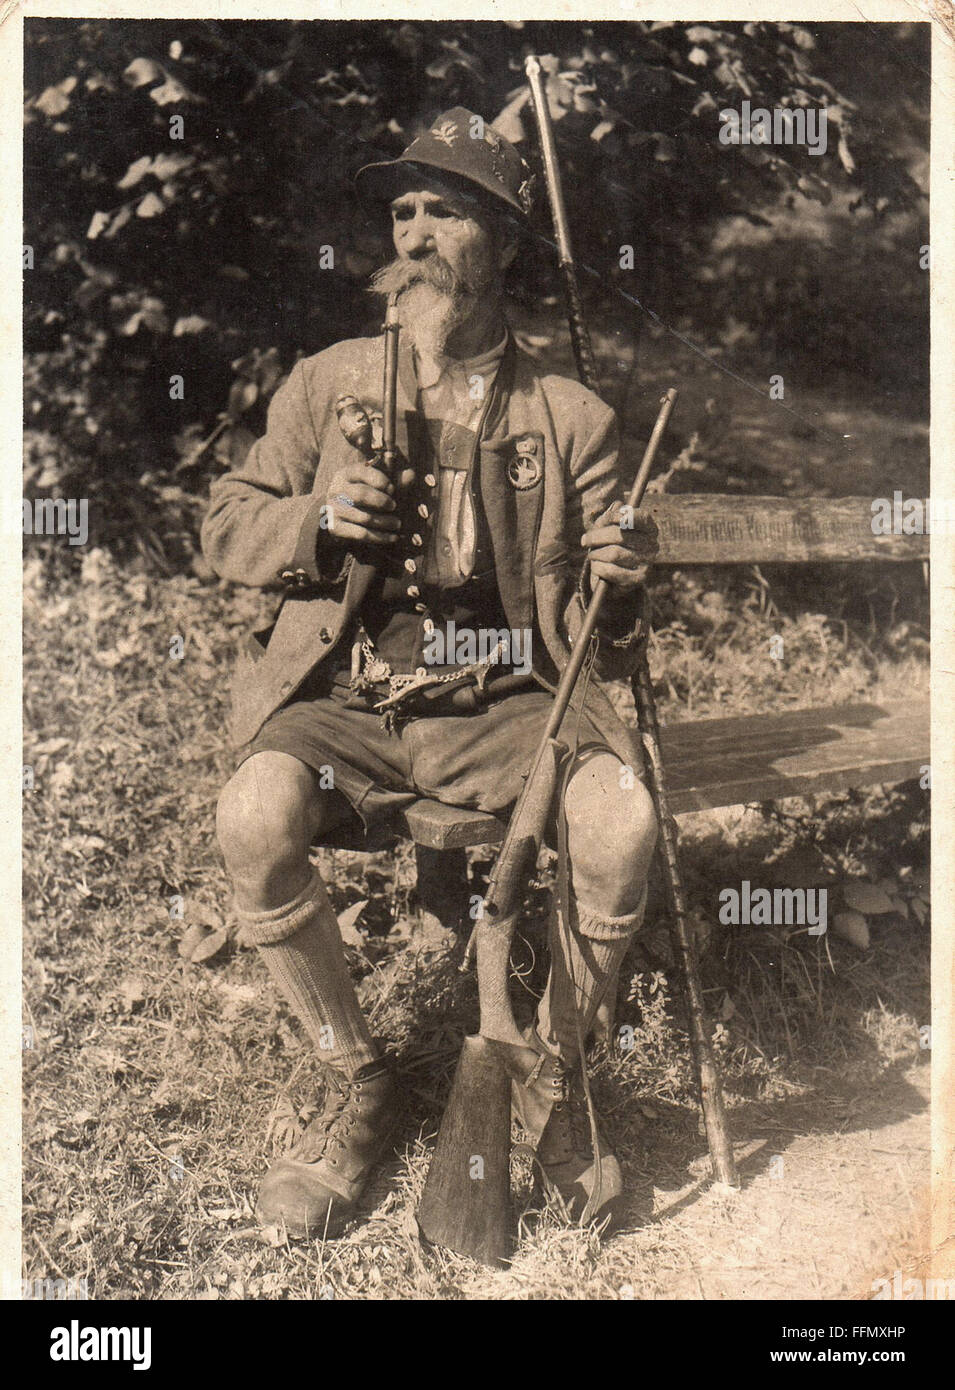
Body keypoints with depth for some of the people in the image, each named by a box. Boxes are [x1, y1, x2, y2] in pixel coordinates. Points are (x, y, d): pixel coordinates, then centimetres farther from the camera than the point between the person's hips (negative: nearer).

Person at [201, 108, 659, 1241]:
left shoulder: (569, 417, 9)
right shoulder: (327, 383, 11)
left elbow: (602, 645, 9)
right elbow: (225, 527, 13)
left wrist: (614, 595, -16)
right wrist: (315, 519, -8)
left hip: (507, 700, 0)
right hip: (346, 698, 1)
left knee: (623, 820, -30)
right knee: (253, 817, -30)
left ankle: (551, 1071, 1)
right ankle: (356, 1083, -3)